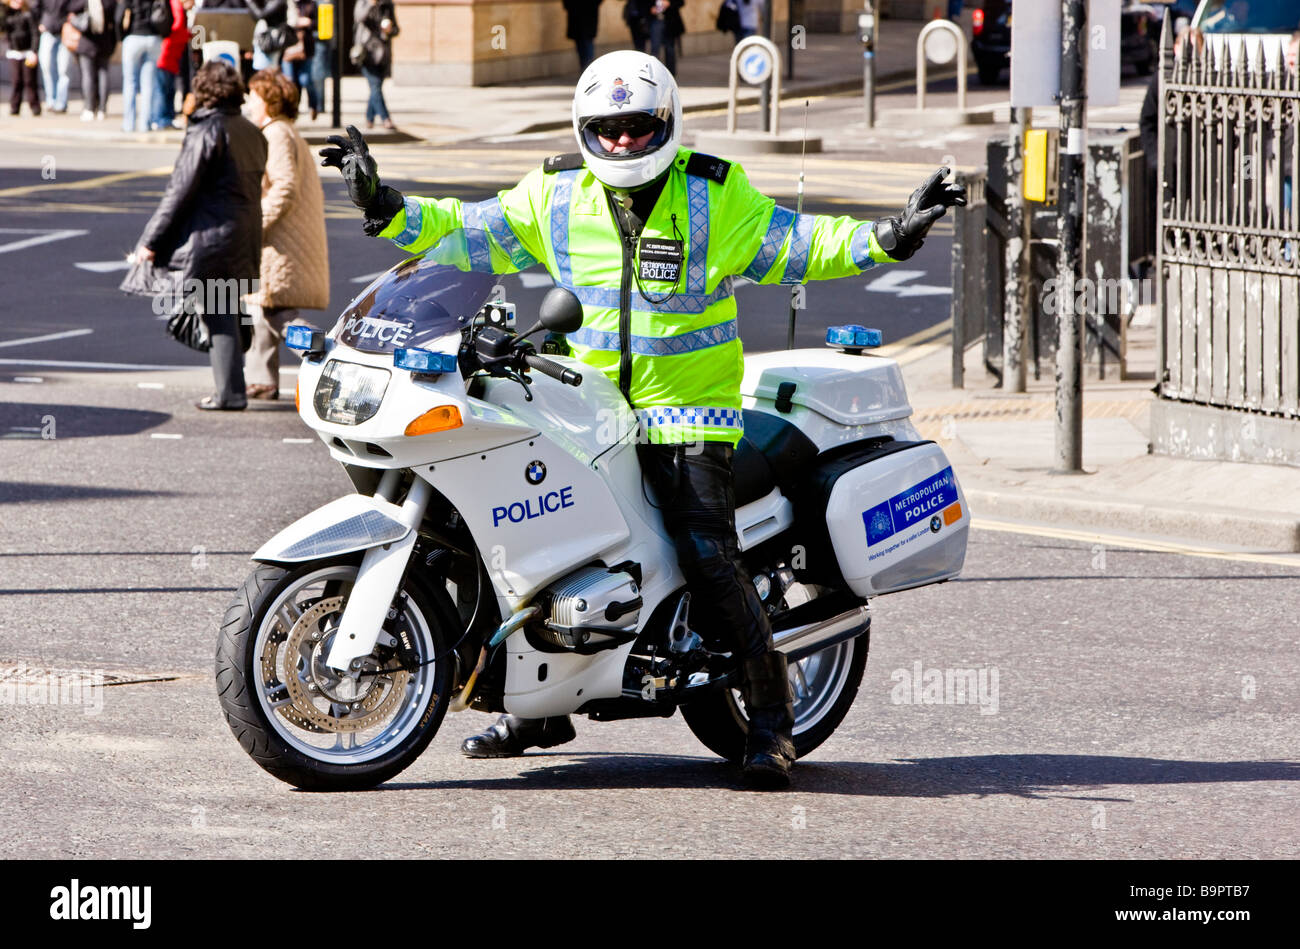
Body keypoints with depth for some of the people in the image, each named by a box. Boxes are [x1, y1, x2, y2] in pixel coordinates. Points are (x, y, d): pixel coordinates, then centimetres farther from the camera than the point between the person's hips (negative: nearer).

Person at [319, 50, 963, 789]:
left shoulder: (715, 197, -2)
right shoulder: (554, 198, 6)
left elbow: (795, 245, -4)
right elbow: (467, 231, 8)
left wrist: (888, 239, -17)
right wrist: (385, 207, -3)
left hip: (687, 408, -4)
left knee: (709, 557, -17)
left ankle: (770, 715, -5)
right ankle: (540, 705, 19)